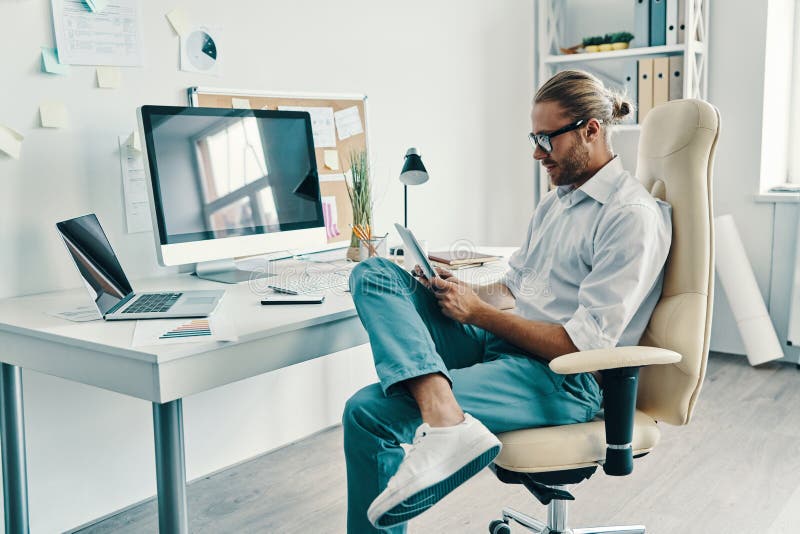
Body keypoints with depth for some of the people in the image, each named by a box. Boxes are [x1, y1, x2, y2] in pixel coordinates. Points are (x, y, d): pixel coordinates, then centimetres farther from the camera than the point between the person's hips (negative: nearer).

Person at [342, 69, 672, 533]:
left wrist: (478, 312, -11)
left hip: (562, 379, -10)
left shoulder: (633, 216, -12)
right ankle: (444, 418, -32)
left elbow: (584, 343, -18)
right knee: (374, 274, -14)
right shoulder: (556, 200, 19)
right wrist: (459, 289, 1)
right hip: (499, 342, 10)